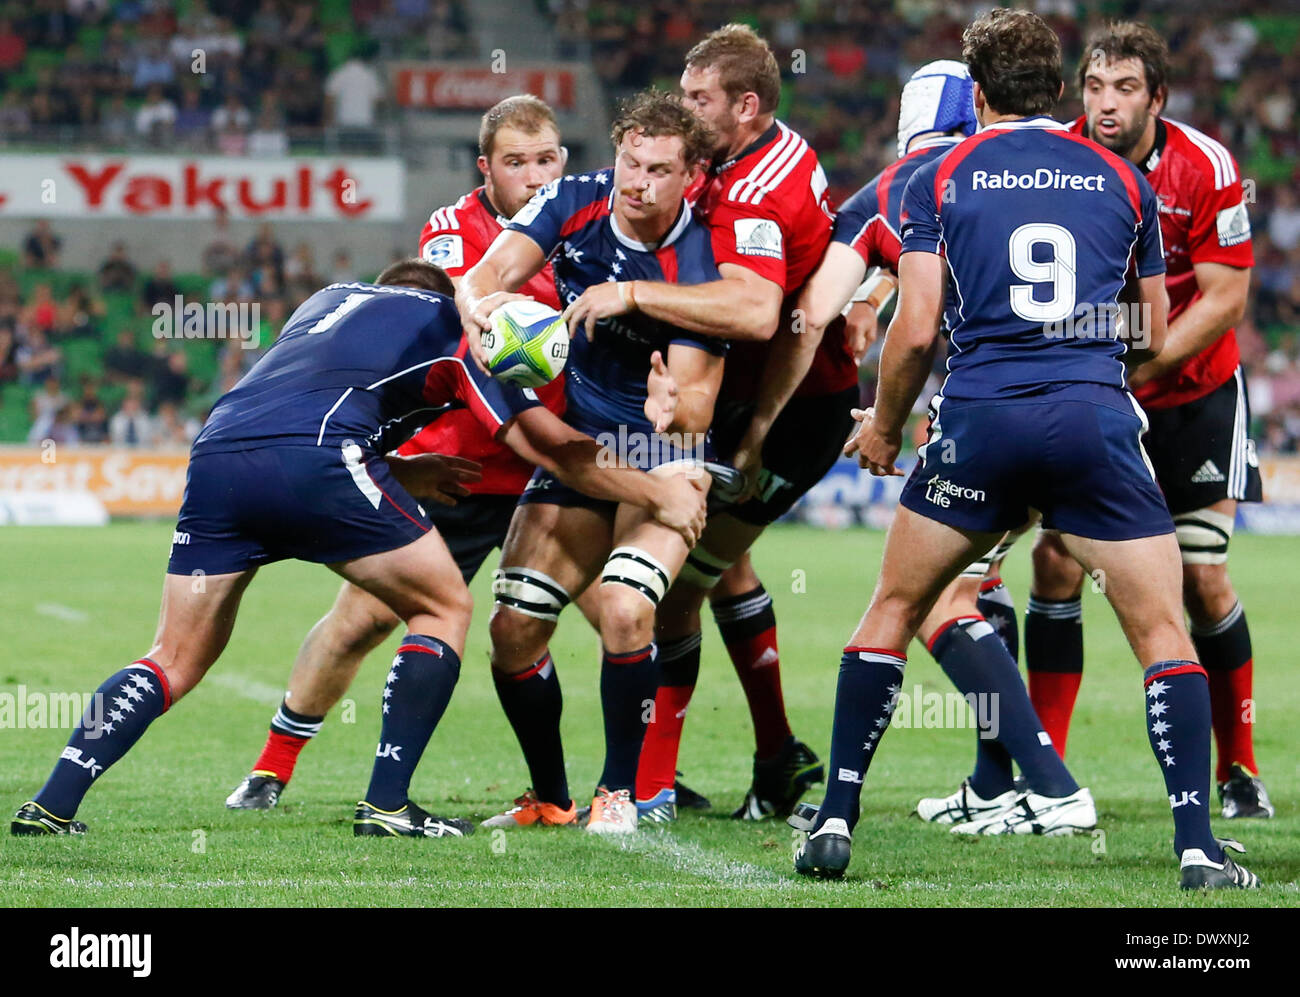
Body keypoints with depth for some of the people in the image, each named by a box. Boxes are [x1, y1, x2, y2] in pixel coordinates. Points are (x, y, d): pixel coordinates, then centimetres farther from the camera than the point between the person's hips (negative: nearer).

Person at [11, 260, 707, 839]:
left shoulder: (330, 298, 39)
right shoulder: (452, 325, 24)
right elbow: (551, 447, 22)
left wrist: (403, 475, 44)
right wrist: (659, 494, 31)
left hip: (215, 454, 5)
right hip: (313, 456, -5)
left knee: (178, 658, 16)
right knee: (443, 609, 14)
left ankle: (52, 803, 1)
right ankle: (386, 803, 5)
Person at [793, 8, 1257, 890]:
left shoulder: (940, 180, 7)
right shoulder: (1123, 180, 13)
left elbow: (915, 330, 0)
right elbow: (1154, 339, 19)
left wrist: (884, 425, 17)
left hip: (981, 419, 0)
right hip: (1096, 417, 0)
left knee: (894, 611, 16)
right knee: (1162, 631, 7)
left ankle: (835, 824, 13)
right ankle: (1197, 845, -5)